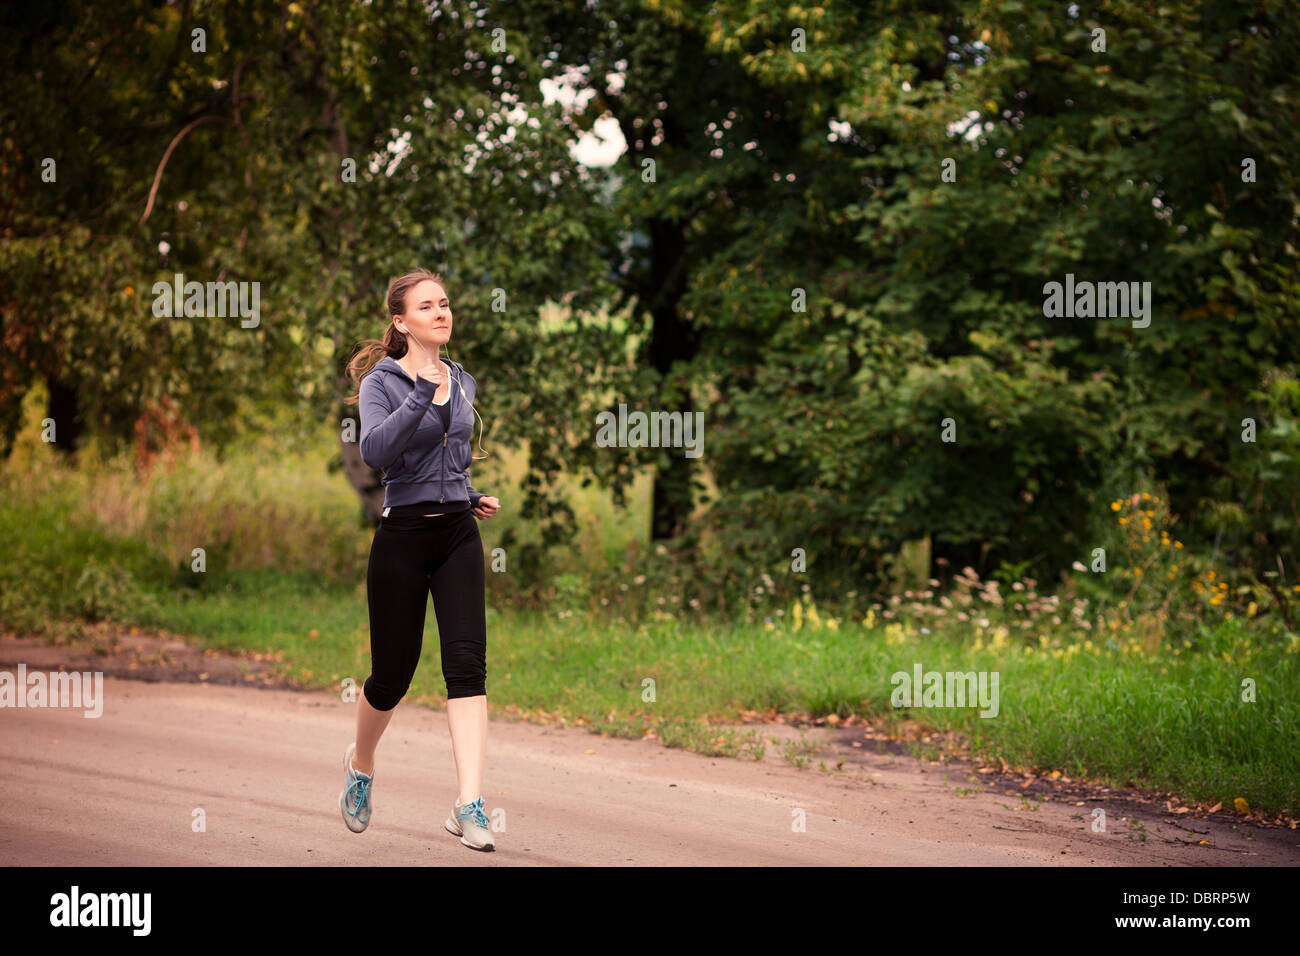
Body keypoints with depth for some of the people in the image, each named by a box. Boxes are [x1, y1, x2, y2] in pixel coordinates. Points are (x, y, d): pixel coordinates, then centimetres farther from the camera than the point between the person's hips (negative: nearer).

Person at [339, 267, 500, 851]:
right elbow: (375, 452, -24)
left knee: (466, 661, -12)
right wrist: (421, 395, -32)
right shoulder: (382, 384, -5)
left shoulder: (462, 383, 13)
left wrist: (472, 497, 14)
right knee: (393, 671, 4)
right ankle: (360, 764, 37)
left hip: (458, 531, 4)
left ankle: (468, 806, -19)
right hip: (404, 534, -4)